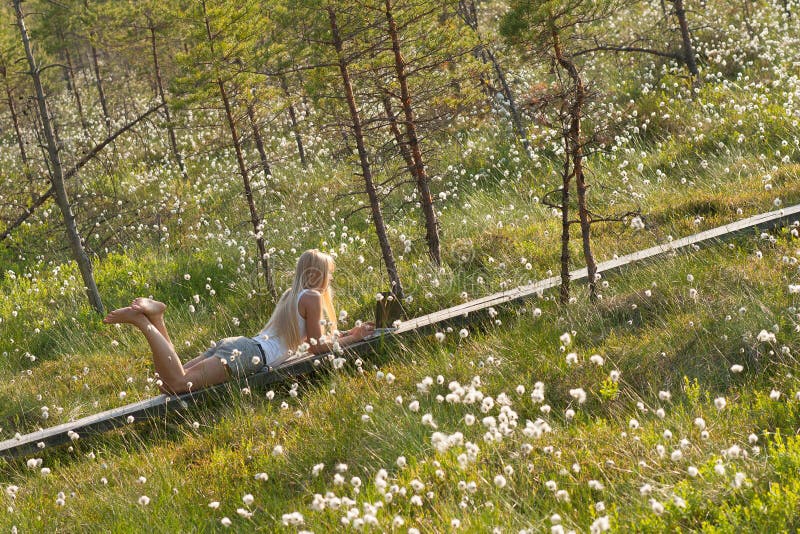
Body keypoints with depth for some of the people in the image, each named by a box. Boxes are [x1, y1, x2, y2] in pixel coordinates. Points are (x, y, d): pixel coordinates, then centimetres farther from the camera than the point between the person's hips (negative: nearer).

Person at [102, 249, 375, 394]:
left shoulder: (291, 295, 29)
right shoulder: (312, 297, 2)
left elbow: (310, 336, 40)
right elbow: (317, 347, 2)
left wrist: (348, 333, 38)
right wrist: (352, 338, 13)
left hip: (234, 344, 9)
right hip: (249, 355, -9)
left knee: (168, 382, 3)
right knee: (177, 383, -25)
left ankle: (154, 317, -6)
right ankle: (144, 321, -26)